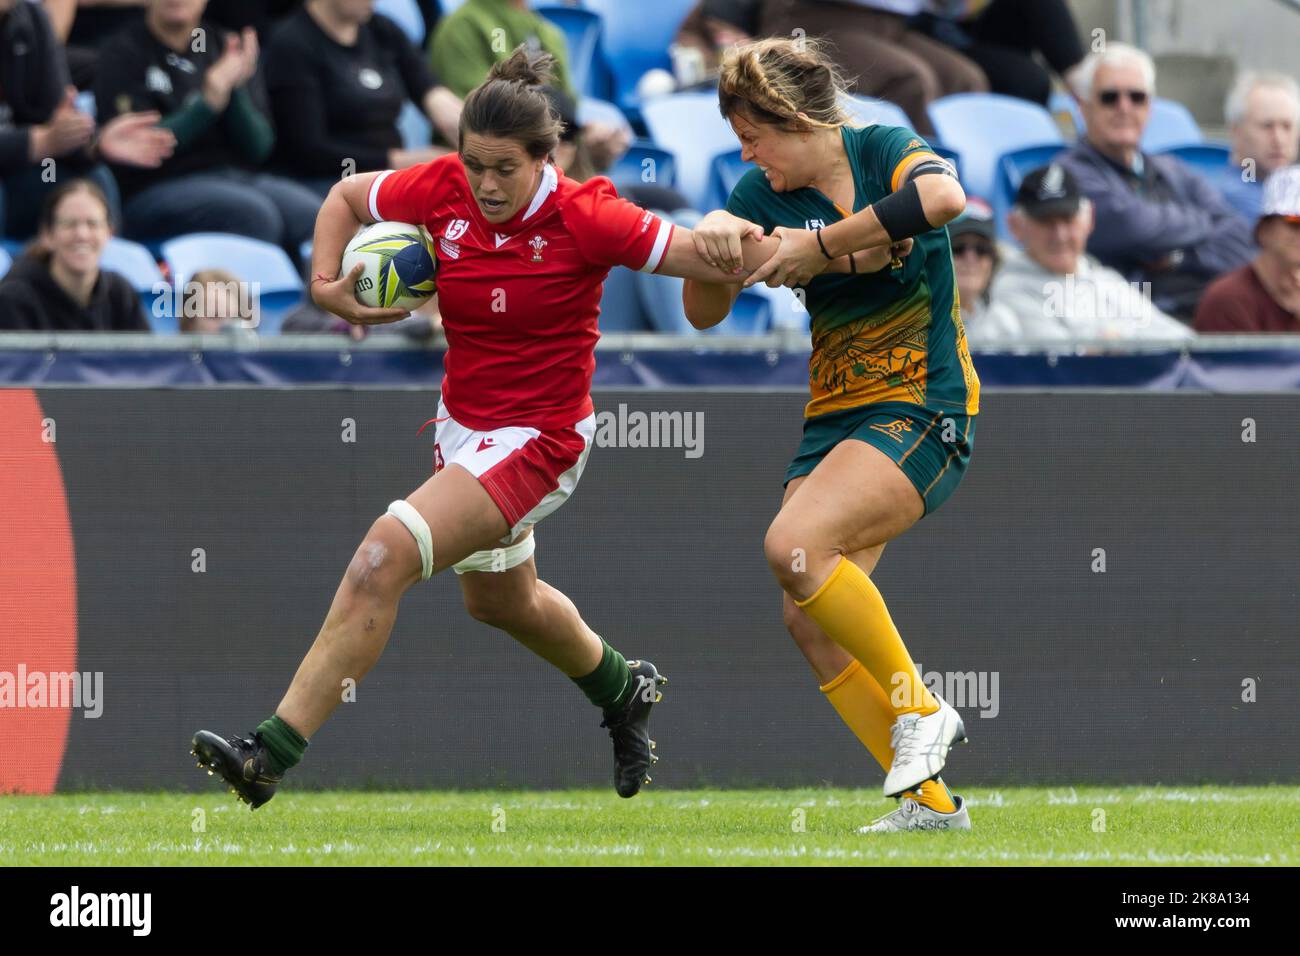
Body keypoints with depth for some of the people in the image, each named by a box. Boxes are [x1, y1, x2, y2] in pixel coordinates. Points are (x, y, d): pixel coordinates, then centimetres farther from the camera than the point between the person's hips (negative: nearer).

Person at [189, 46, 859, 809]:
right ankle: (624, 689, 61)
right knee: (498, 598, 30)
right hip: (465, 424, 8)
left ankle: (272, 756, -24)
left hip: (538, 441, -8)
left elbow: (714, 260, -20)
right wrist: (327, 284, -6)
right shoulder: (441, 190, -10)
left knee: (385, 555, -25)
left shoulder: (583, 217, -22)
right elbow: (346, 197, 9)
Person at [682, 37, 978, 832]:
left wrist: (819, 246, -26)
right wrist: (714, 243, -17)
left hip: (924, 408, -7)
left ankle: (919, 706, -11)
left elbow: (945, 197, -33)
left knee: (795, 546, -27)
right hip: (835, 414, 7)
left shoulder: (885, 150, -9)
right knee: (808, 619, -5)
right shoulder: (766, 193, 5)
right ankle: (930, 800, 3)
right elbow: (704, 314, 5)